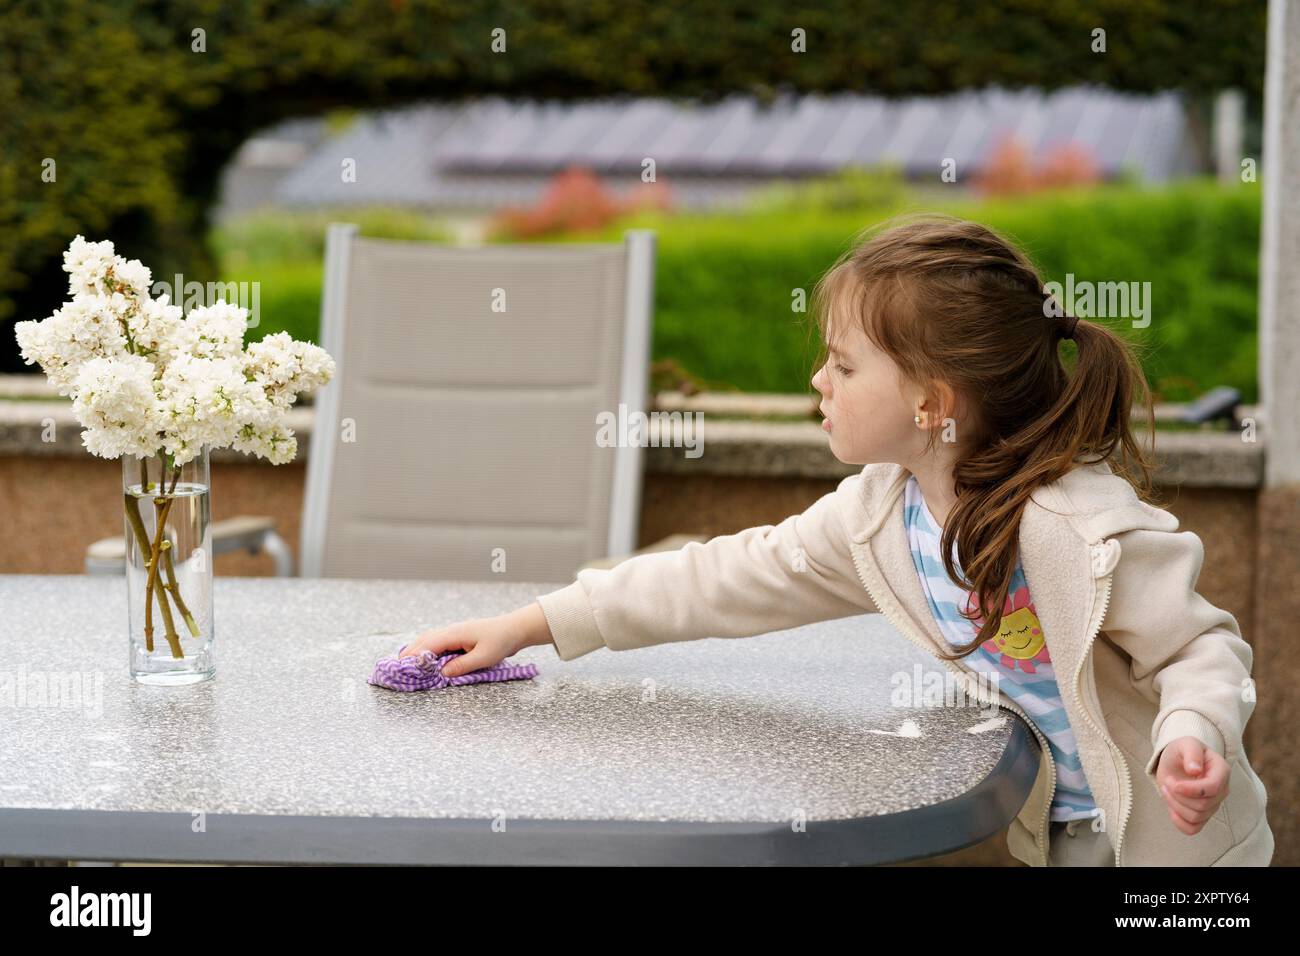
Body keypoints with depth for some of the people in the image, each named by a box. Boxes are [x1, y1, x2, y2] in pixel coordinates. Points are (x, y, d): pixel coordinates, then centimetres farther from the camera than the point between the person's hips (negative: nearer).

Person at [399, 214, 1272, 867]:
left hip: (1175, 847, -6)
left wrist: (1191, 737, -44)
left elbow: (1205, 647, -20)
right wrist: (533, 625, 1)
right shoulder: (880, 512, -5)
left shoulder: (1080, 529, -28)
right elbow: (736, 578, 0)